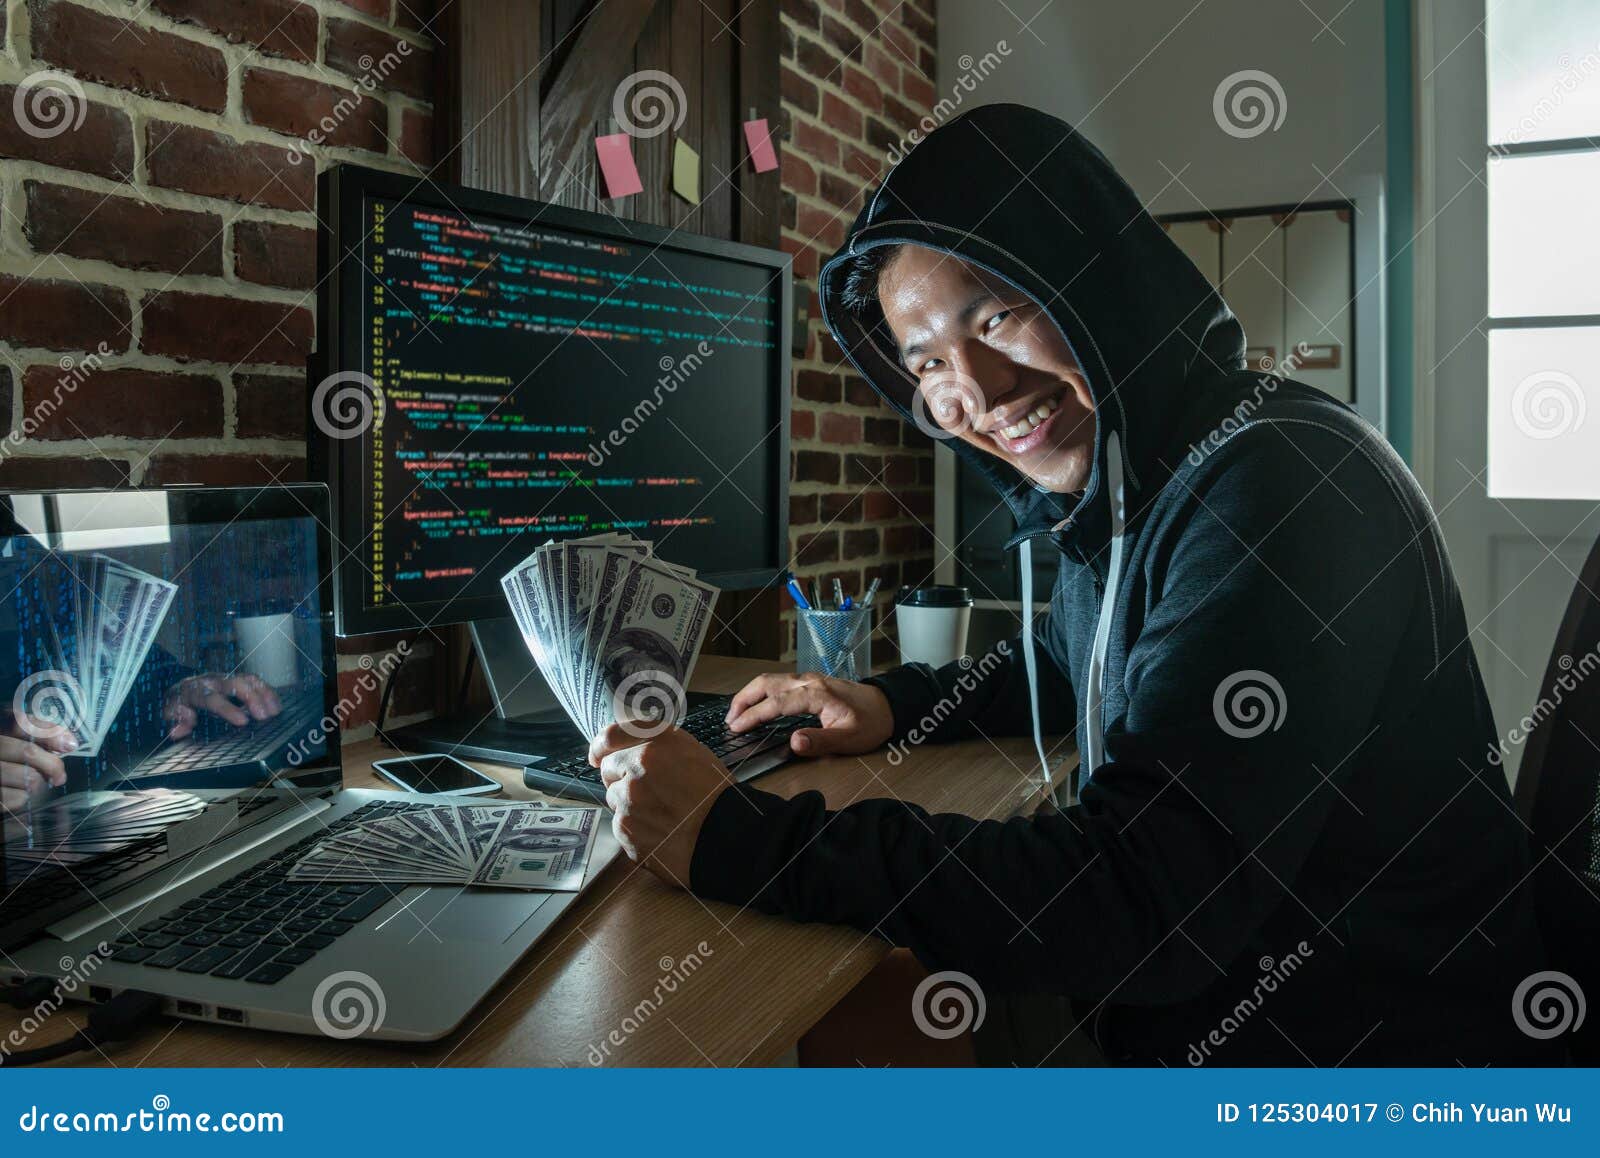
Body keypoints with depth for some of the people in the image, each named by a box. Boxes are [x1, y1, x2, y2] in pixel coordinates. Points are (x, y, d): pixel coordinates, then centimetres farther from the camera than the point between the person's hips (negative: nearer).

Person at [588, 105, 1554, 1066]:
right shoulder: (1110, 498, 1)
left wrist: (738, 843, -27)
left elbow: (1147, 905, -31)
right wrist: (895, 705, 2)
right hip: (1196, 1015, 7)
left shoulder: (1276, 483, -26)